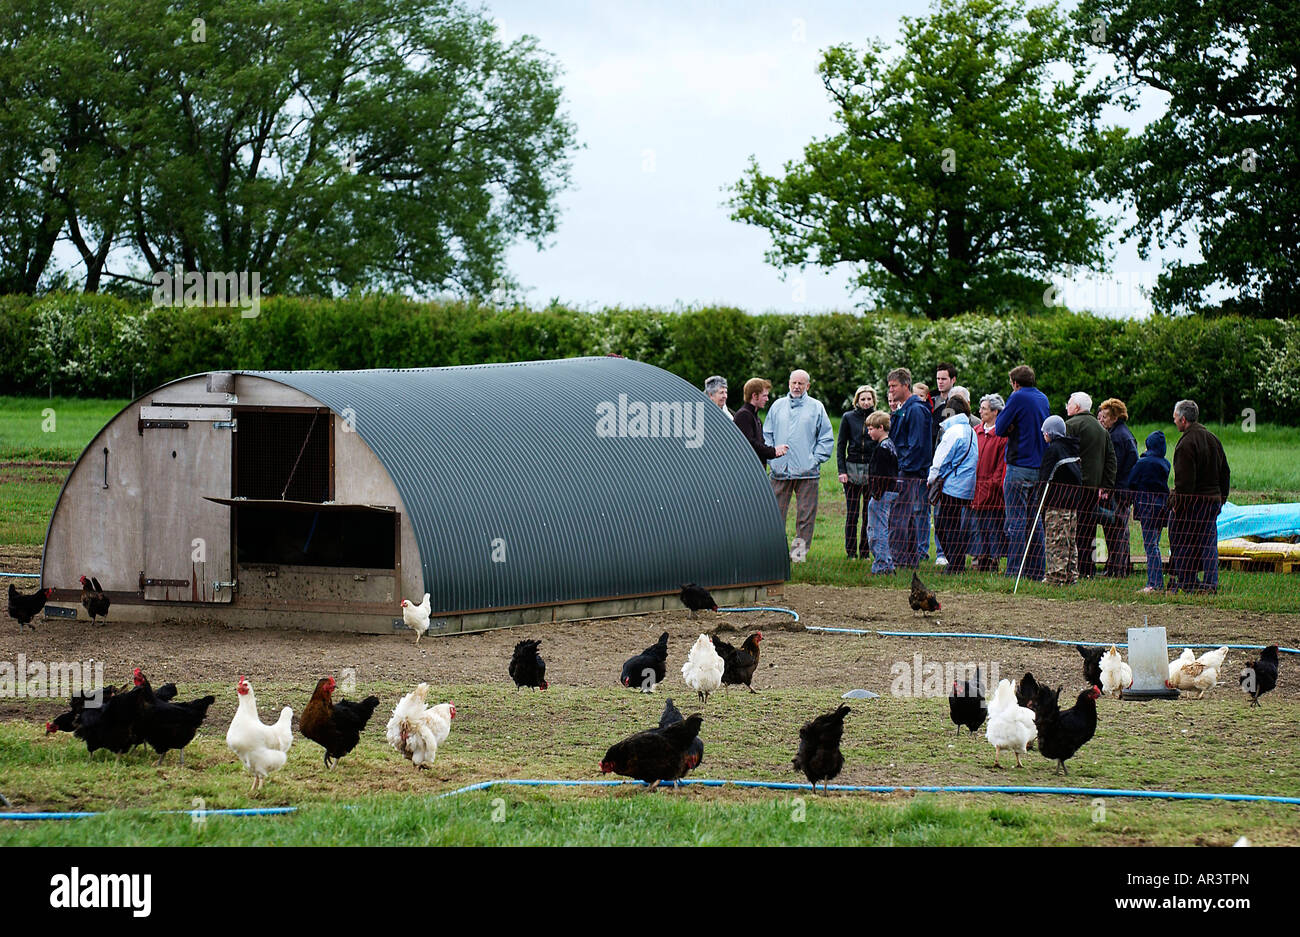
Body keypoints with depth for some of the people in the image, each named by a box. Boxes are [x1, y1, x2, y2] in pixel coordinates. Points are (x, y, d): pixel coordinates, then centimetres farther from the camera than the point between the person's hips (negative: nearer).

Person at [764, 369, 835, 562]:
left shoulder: (816, 407, 6)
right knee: (776, 512, 0)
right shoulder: (777, 406, 13)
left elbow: (826, 438, 7)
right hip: (780, 470, 2)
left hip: (806, 472, -2)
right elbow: (767, 436, 18)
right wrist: (772, 456, 5)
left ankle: (799, 550, 3)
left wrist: (816, 459, -1)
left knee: (805, 514, -2)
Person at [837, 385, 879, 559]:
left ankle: (865, 552, 10)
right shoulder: (848, 418, 4)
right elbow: (841, 445, 5)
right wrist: (842, 471, -3)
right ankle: (851, 552, 4)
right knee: (852, 514, -1)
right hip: (852, 468, -1)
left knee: (869, 514, 3)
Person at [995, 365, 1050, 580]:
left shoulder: (1018, 397, -9)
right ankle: (1037, 570, 11)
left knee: (1016, 520, -6)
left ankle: (1014, 571, -9)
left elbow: (1000, 428, -10)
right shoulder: (1043, 399, 13)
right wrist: (1015, 427, 4)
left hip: (1020, 466, -7)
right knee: (1035, 520, 11)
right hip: (1040, 467, 7)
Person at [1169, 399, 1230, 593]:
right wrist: (1221, 499, 22)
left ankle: (1187, 582, 1)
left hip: (1190, 501, -8)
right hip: (1213, 500, 8)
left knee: (1182, 543, 1)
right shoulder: (1213, 439, 13)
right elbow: (1225, 473, 18)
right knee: (1208, 542, 10)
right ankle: (1211, 583, 6)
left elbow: (1184, 480, -19)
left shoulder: (1186, 443, -15)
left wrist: (1174, 503, -14)